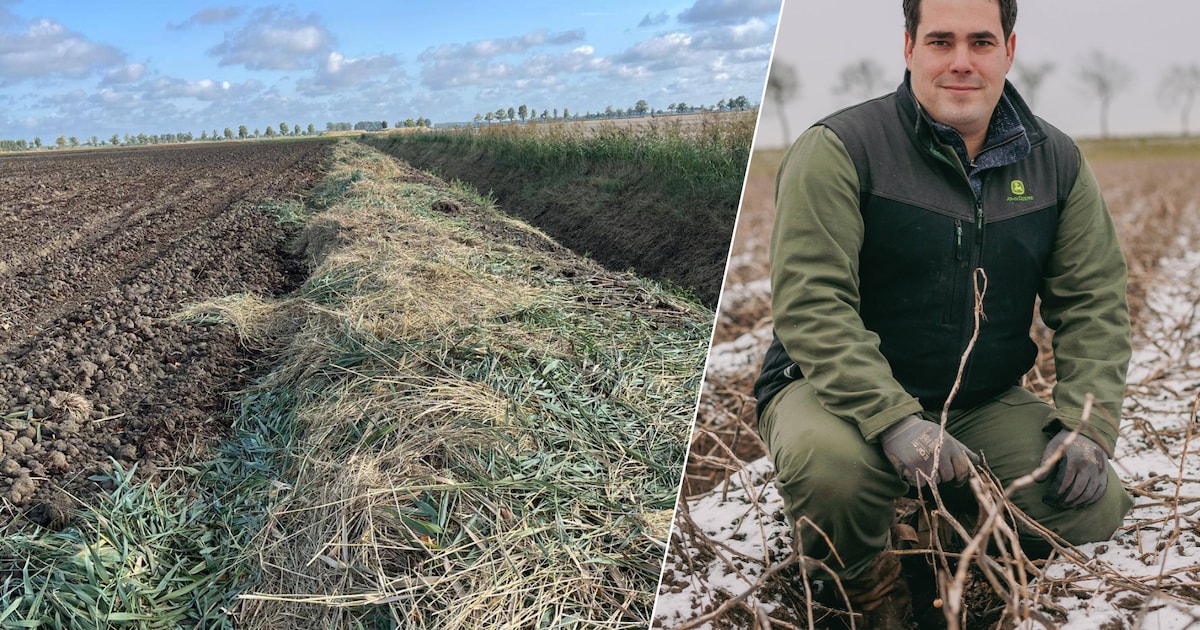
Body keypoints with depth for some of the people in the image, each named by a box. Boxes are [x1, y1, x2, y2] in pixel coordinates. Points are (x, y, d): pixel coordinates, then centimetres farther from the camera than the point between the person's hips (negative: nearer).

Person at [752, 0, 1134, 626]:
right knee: (828, 466, -35)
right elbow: (810, 304, -21)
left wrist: (1087, 425, -9)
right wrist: (893, 419, -32)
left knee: (1097, 506, -13)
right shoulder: (838, 150, -13)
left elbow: (1094, 302, 6)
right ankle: (864, 577, 2)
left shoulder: (1057, 161, 5)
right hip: (840, 389, -4)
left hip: (985, 403, 5)